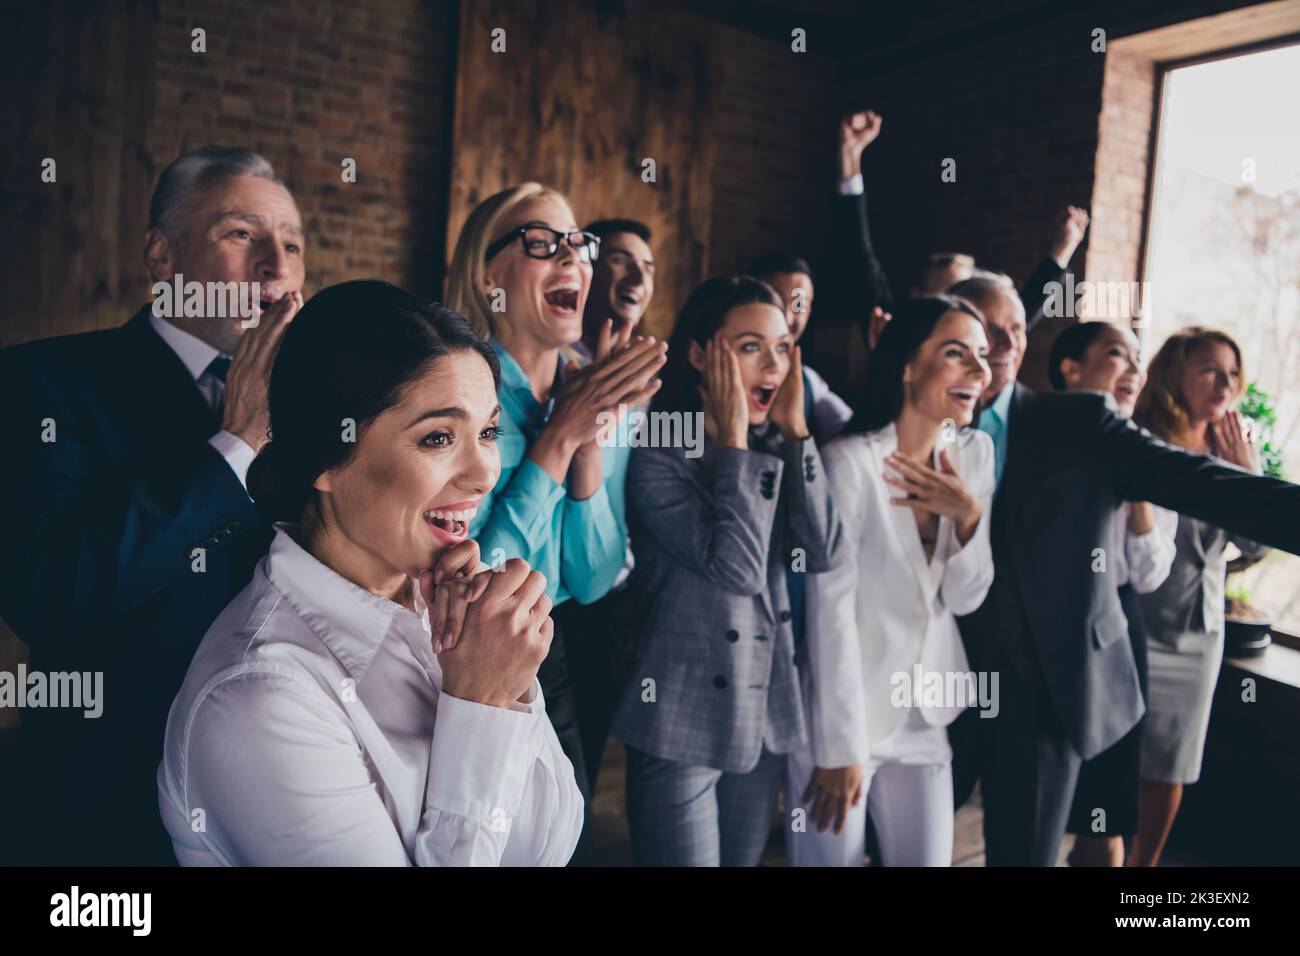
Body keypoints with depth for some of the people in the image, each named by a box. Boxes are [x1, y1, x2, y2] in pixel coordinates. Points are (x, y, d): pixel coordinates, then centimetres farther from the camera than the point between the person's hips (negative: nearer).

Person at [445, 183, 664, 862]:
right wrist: (560, 436, -24)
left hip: (552, 671, 5)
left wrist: (591, 436, -17)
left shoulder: (602, 397, -1)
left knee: (571, 846, 20)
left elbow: (593, 581, -5)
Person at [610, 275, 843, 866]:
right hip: (681, 728, -6)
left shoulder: (774, 449, 5)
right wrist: (733, 441, -20)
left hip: (768, 719, 6)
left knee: (745, 859, 20)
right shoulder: (657, 460, -15)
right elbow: (738, 568, -24)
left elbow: (822, 553, -7)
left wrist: (794, 430, -10)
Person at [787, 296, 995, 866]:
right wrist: (839, 748, -13)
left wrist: (969, 515, -17)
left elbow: (965, 598, 1)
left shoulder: (974, 452, 0)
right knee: (834, 856, 8)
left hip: (927, 713, 6)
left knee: (929, 857, 14)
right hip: (842, 710, -5)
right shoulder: (850, 462, -19)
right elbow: (830, 612, -17)